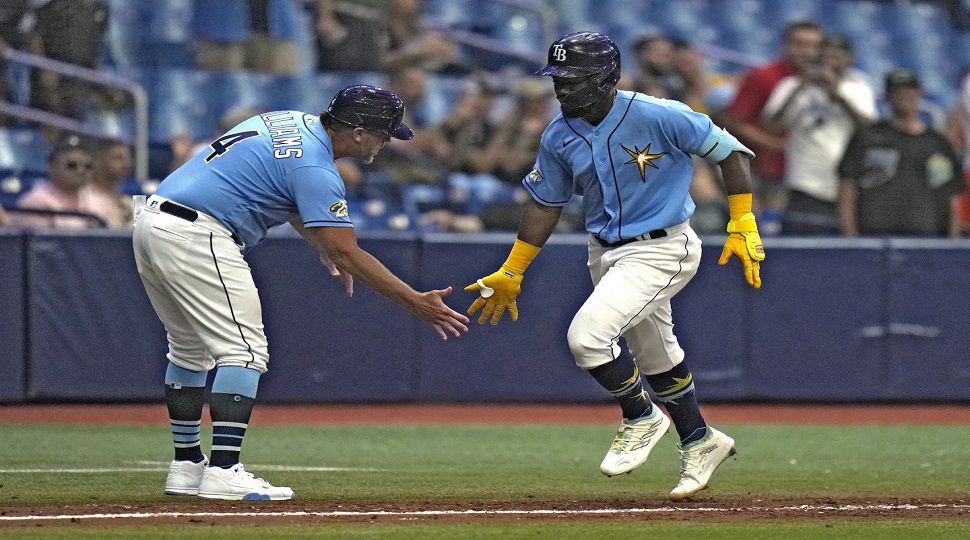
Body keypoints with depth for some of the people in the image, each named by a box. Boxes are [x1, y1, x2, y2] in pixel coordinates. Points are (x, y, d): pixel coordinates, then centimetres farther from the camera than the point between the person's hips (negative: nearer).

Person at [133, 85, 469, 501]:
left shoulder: (292, 123, 15)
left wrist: (324, 249, 33)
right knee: (244, 349, -9)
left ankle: (187, 466, 23)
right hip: (196, 236, -10)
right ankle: (223, 471, -17)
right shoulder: (314, 167, -13)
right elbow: (347, 254, -16)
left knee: (190, 349, 20)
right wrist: (415, 302, -15)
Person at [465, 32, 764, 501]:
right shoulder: (559, 138, -3)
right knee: (655, 355, 19)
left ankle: (640, 418, 4)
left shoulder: (658, 117, -20)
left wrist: (743, 226, -14)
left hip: (661, 250, -7)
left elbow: (728, 151, -12)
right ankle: (699, 443, 39)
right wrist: (510, 274, 12)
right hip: (605, 252, 7)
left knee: (587, 336, -20)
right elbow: (545, 204, 10)